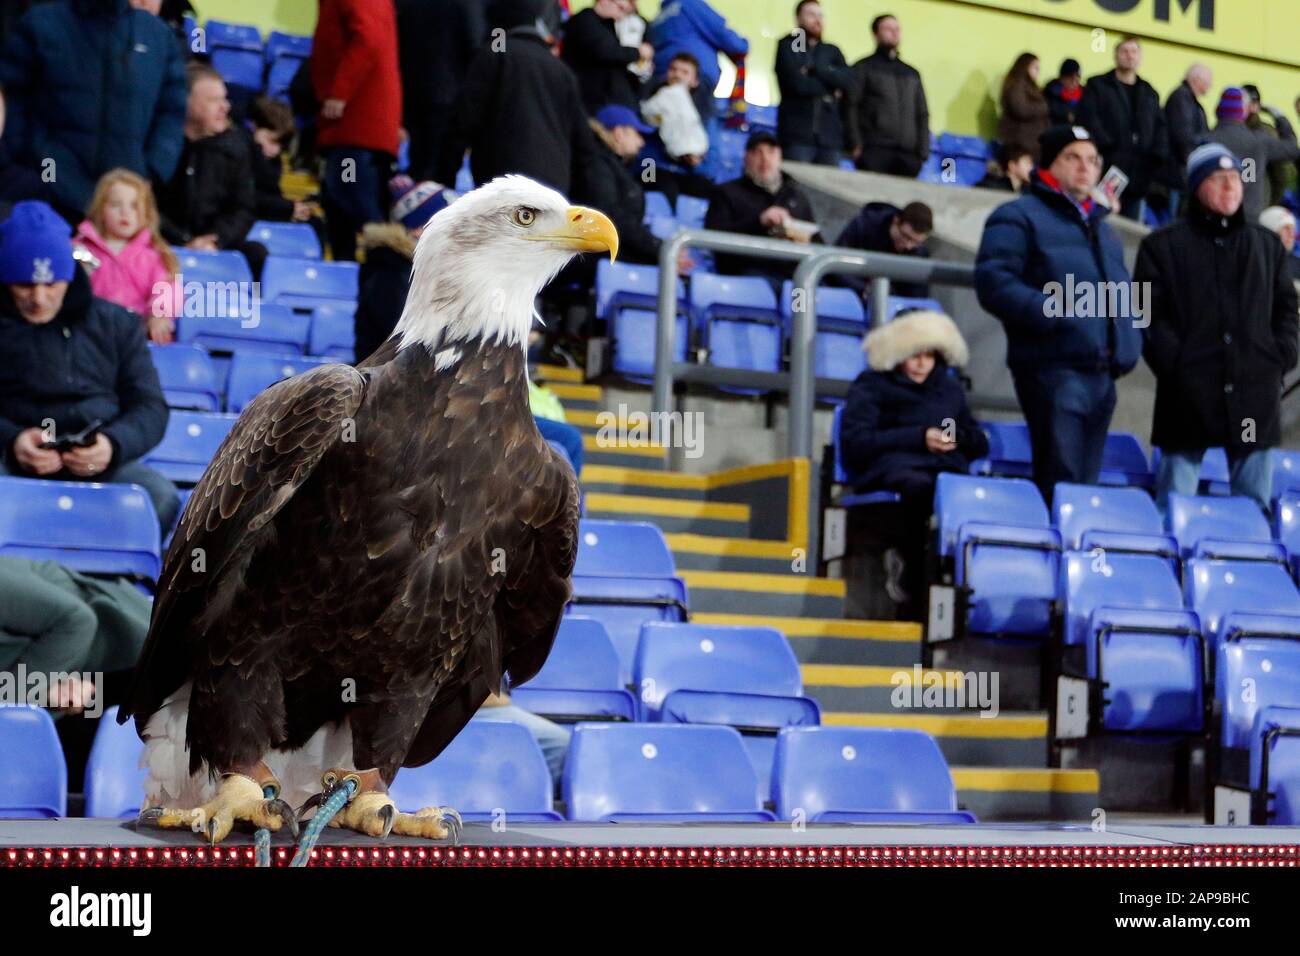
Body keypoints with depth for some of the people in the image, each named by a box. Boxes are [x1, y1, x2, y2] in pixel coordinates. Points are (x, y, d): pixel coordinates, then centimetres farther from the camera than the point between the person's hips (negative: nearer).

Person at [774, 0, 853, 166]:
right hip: (797, 136, -4)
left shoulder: (832, 51, 20)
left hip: (830, 136, 4)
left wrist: (816, 69, -6)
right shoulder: (788, 46, 7)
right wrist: (830, 91, 1)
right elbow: (797, 83, -9)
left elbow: (848, 82, 2)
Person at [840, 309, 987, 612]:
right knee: (920, 485, -43)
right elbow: (854, 442, 1)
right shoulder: (872, 387, 18)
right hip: (892, 467, -4)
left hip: (949, 469, 4)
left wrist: (960, 437, 5)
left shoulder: (949, 388, 33)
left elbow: (980, 443, 31)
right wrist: (918, 438, -5)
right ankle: (913, 570, -23)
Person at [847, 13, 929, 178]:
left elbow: (922, 115, 21)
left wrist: (923, 152, 8)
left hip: (907, 154, 4)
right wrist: (856, 145, -11)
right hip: (874, 151, -4)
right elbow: (851, 107, 0)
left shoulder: (912, 74, 23)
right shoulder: (863, 68, 9)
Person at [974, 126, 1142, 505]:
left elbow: (1122, 293, 34)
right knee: (1060, 484, -14)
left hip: (1102, 374, 8)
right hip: (1054, 370, -8)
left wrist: (1129, 341, 14)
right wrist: (1053, 314, -21)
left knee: (1085, 483, 10)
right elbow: (993, 283, -13)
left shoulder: (1100, 226, 27)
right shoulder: (1019, 217, 1)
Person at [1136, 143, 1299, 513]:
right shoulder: (1162, 246, 4)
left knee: (1255, 504, 8)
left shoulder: (1267, 244, 16)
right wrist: (1174, 363, -11)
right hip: (1188, 392, -3)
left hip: (1256, 391, 3)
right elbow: (1149, 313, -1)